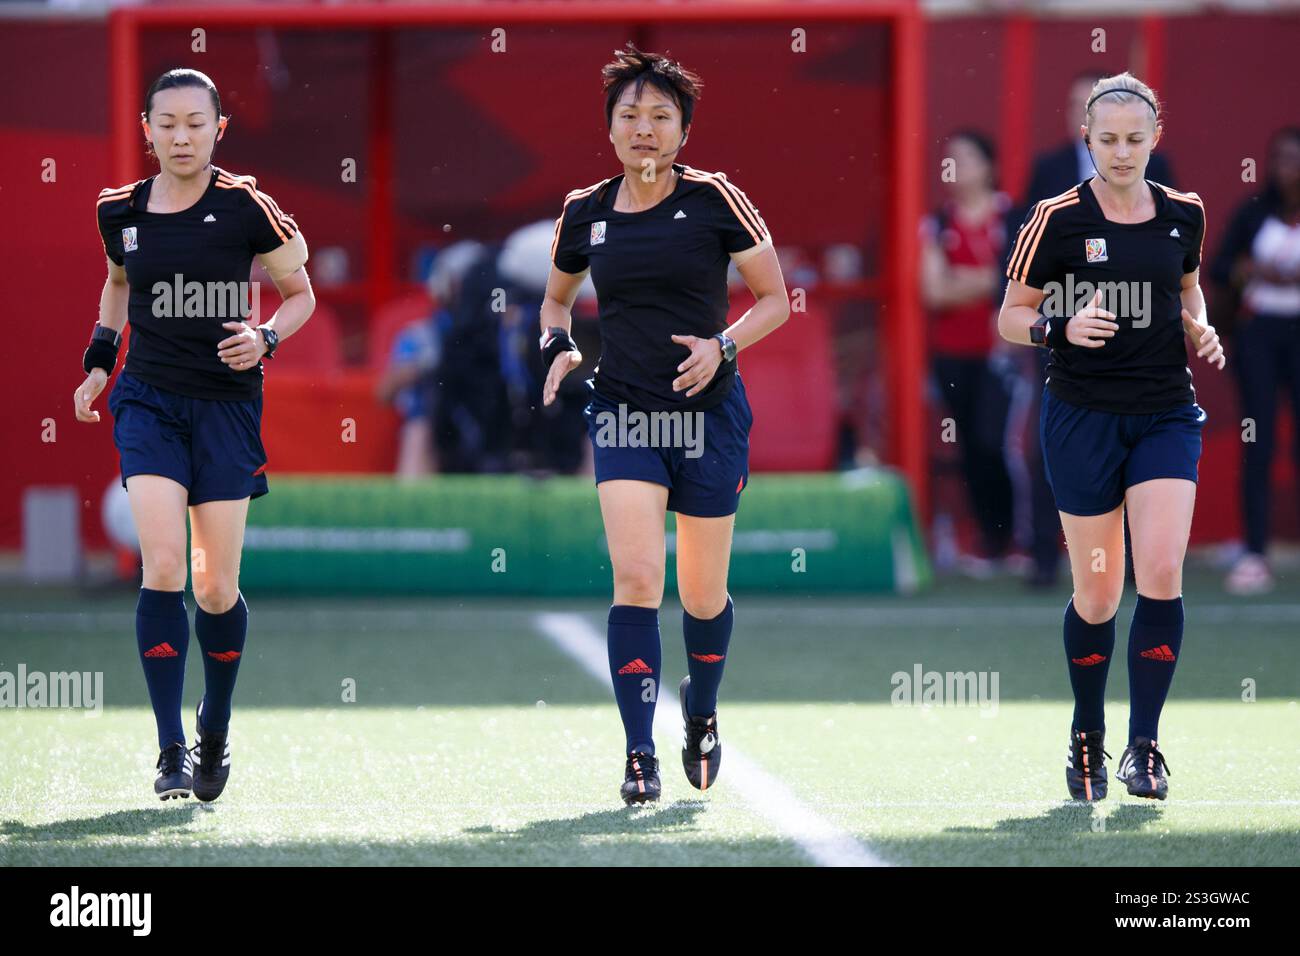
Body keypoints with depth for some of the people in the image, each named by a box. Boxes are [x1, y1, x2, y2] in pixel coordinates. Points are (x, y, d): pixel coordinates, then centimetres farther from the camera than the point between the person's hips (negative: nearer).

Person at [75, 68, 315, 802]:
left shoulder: (246, 208, -7)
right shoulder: (122, 212, 2)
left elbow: (300, 294, 4)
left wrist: (265, 338, -15)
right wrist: (99, 358, 16)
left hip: (227, 403, -1)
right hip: (149, 401, 1)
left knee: (216, 588, 2)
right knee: (163, 569, -15)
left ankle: (216, 730, 29)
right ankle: (172, 751, -11)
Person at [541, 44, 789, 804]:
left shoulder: (713, 200, -4)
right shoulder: (584, 213, 4)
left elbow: (775, 298, 1)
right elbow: (557, 297, 22)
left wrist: (722, 346, -15)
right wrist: (558, 347, 2)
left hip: (708, 413, -1)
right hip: (623, 414, 1)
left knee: (703, 593, 8)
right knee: (636, 576, -16)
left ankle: (702, 714, 38)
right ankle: (639, 757, -15)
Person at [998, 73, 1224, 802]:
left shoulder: (1184, 214, 4)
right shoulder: (1059, 218, -6)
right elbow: (1011, 316, 0)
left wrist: (1200, 330, 2)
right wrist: (1061, 327, -20)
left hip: (1167, 414, 2)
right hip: (1084, 419, -2)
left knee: (1162, 573, -15)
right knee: (1097, 595, 3)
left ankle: (1144, 746, -7)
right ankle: (1087, 737, 25)